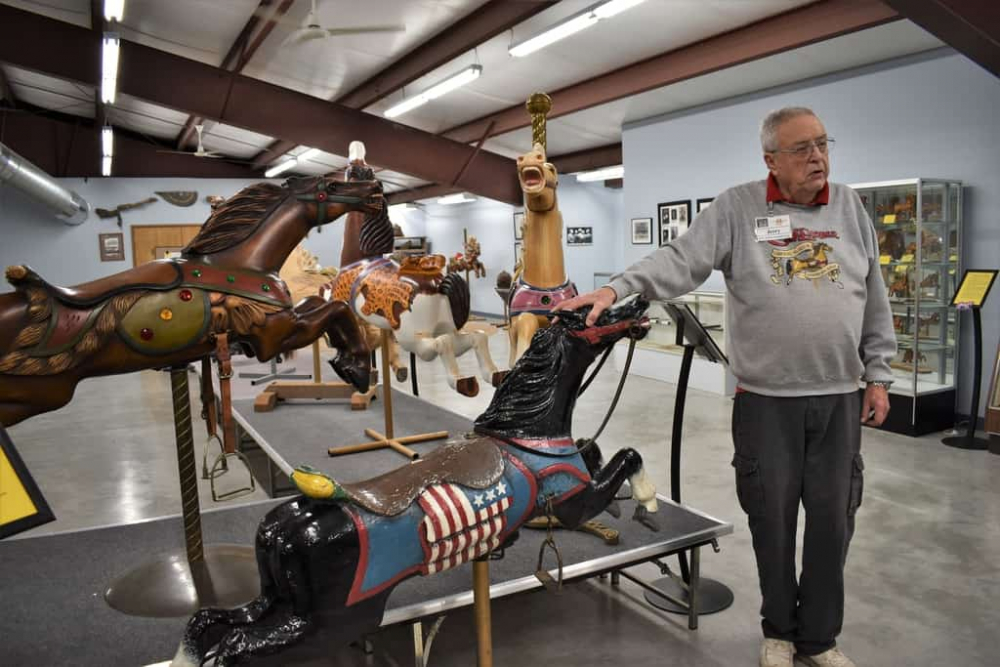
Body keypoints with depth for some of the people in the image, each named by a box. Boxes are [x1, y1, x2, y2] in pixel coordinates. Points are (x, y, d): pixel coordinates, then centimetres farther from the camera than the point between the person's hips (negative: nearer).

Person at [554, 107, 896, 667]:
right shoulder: (737, 208, -3)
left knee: (832, 520, 10)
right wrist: (616, 290, -30)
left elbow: (875, 300, 11)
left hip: (840, 397, 3)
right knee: (772, 517, 8)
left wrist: (878, 375, 9)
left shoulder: (850, 207, 8)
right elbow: (679, 262, -14)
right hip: (766, 398, -2)